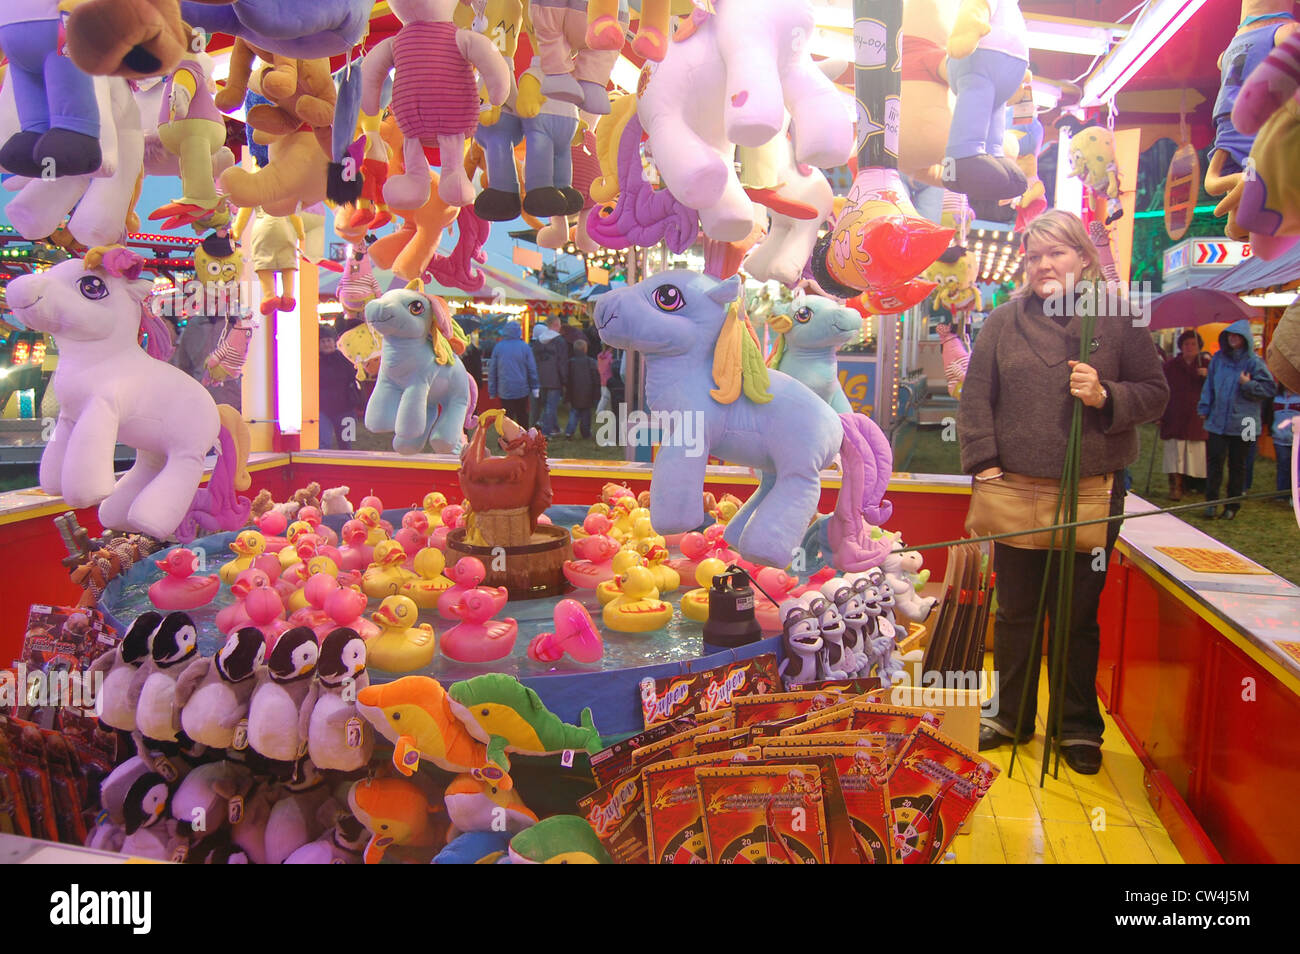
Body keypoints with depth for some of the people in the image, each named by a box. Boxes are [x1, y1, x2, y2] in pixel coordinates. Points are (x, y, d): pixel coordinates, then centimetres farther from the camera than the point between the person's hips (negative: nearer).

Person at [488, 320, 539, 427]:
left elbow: (492, 370, 2)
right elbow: (532, 369, -1)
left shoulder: (498, 347, -1)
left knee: (507, 418, 3)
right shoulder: (525, 347, -4)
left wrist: (492, 390, 8)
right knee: (522, 417, 12)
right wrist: (534, 387, 8)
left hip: (504, 390, 0)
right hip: (522, 390, 0)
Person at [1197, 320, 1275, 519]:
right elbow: (1209, 385, 16)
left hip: (1242, 424, -2)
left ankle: (1232, 506, 17)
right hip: (1217, 421, 2)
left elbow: (1269, 388, -2)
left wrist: (1248, 384, -17)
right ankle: (1211, 501, 3)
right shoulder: (1218, 359, 8)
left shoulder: (1254, 361, -4)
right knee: (1215, 461, -5)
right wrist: (1204, 408, 11)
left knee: (1237, 465, 7)